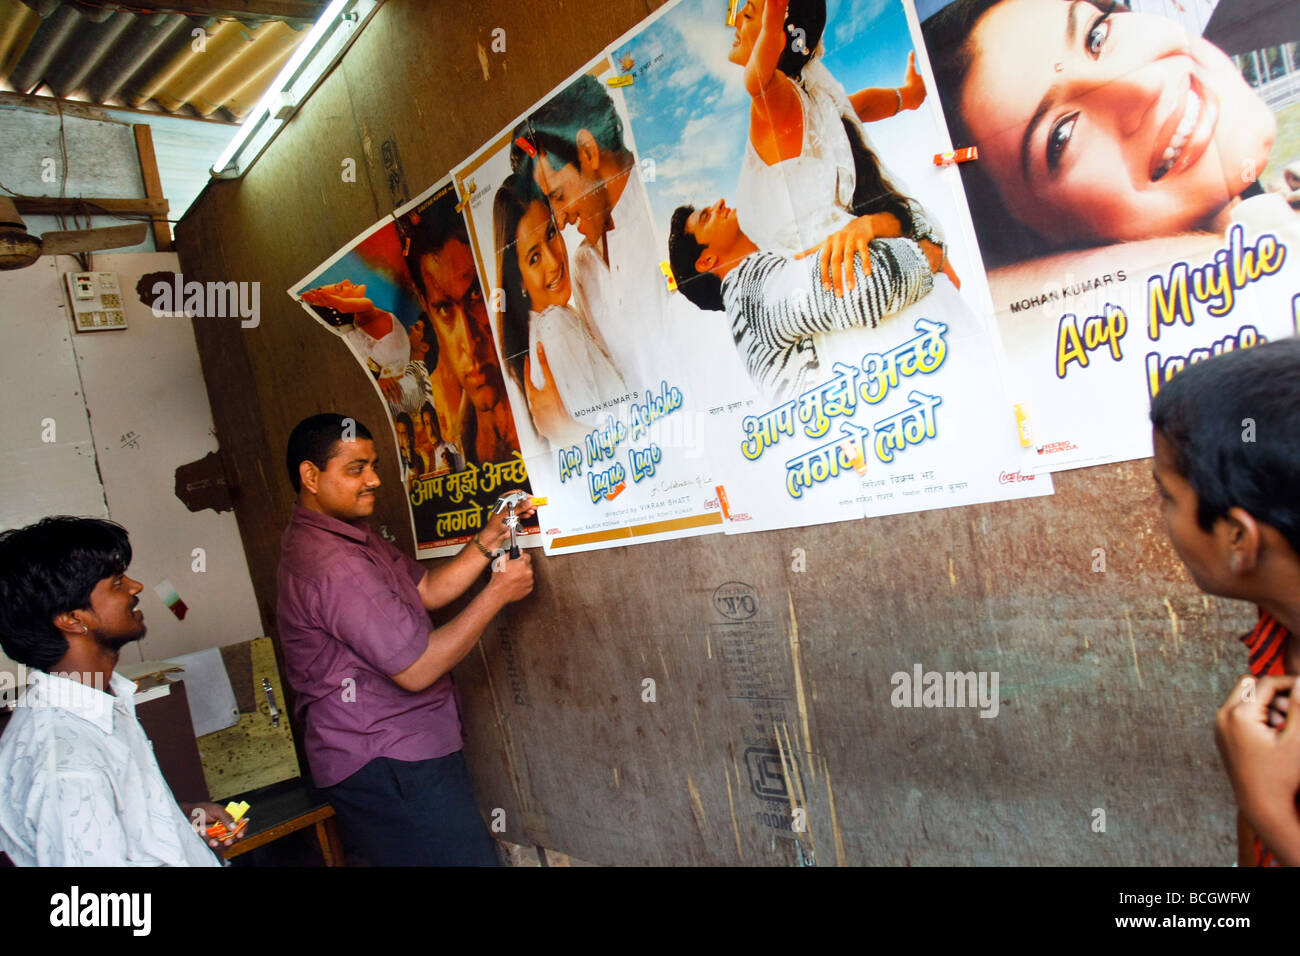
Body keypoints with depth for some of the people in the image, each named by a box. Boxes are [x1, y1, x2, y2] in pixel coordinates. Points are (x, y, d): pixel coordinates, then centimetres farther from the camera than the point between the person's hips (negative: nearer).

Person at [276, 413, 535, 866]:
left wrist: (489, 538, 0)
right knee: (468, 858, -8)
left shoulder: (351, 535, 13)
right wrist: (498, 593, -16)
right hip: (387, 768, -10)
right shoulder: (331, 564, -23)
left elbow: (428, 590, 13)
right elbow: (416, 669, -23)